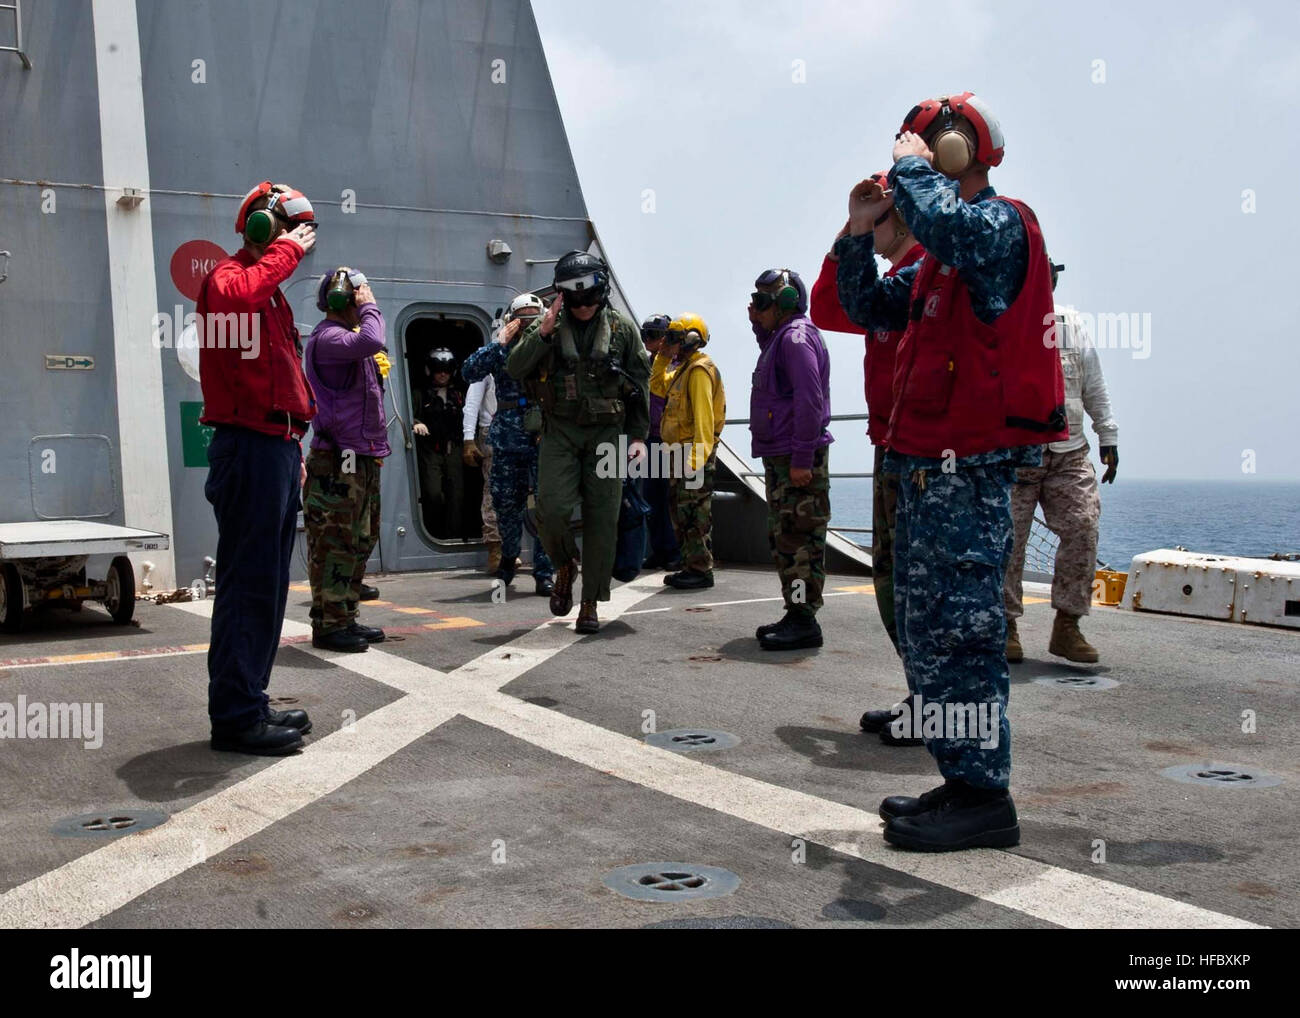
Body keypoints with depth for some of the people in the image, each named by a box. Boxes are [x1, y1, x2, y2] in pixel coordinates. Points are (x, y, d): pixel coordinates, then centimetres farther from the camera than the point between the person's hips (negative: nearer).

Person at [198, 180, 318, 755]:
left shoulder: (269, 289, 24)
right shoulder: (229, 275, -7)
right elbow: (230, 299, -34)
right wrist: (284, 252, -21)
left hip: (276, 448, 10)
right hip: (250, 449, -10)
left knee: (266, 585, 13)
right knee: (248, 584, -8)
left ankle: (248, 703, 22)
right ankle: (236, 715, -3)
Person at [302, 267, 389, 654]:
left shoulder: (348, 337, 20)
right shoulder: (326, 337, -12)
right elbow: (371, 341, -32)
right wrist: (370, 308, -12)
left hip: (363, 459, 10)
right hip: (337, 462, -10)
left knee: (360, 542, 14)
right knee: (333, 544, -7)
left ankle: (346, 618, 21)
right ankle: (328, 625, -3)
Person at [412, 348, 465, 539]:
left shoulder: (458, 394, 19)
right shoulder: (421, 394, 6)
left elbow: (465, 420, 20)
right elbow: (409, 414, -7)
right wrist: (416, 423, -28)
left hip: (453, 450, 4)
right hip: (430, 451, -4)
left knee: (456, 493, -3)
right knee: (433, 493, -16)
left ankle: (452, 536, 3)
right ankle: (432, 534, 0)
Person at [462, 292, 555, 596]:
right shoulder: (499, 351, 5)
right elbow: (469, 372, -12)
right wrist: (500, 344, -15)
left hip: (544, 440, -1)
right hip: (507, 442, 1)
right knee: (507, 503, 10)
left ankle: (544, 574, 3)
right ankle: (508, 557, 35)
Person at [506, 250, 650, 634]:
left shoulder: (622, 328, 4)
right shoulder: (547, 327, 4)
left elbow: (640, 386, 8)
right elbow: (515, 369, -7)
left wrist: (639, 436, 3)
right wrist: (543, 331, -18)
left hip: (607, 432, 0)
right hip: (560, 432, 0)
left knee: (602, 519, -1)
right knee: (552, 509, -13)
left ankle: (590, 603, 8)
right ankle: (565, 567, 18)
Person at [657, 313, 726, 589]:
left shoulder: (700, 370, -14)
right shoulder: (684, 369, 18)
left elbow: (704, 417, -21)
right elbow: (657, 385, 33)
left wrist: (696, 458, -27)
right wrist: (662, 359, 19)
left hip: (695, 452, -11)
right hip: (681, 452, 11)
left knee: (694, 512, -8)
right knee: (681, 510, 14)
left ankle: (701, 570, -5)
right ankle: (691, 566, 20)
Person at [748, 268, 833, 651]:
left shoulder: (797, 336, -12)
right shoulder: (780, 337, 19)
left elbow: (810, 400, -20)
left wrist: (802, 458, -23)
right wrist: (759, 326, 24)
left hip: (798, 460, -11)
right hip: (780, 459, 11)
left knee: (797, 540, -9)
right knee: (782, 539, 14)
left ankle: (804, 621, -7)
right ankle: (795, 615, 20)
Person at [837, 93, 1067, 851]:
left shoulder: (1000, 224, -8)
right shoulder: (942, 254, 22)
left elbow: (947, 221, -31)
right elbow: (869, 307, 27)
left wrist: (911, 166, -12)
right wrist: (860, 233, 13)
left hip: (968, 468, -10)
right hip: (929, 462, 10)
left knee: (958, 629, -9)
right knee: (927, 626, 13)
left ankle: (984, 798, -2)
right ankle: (962, 782, 22)